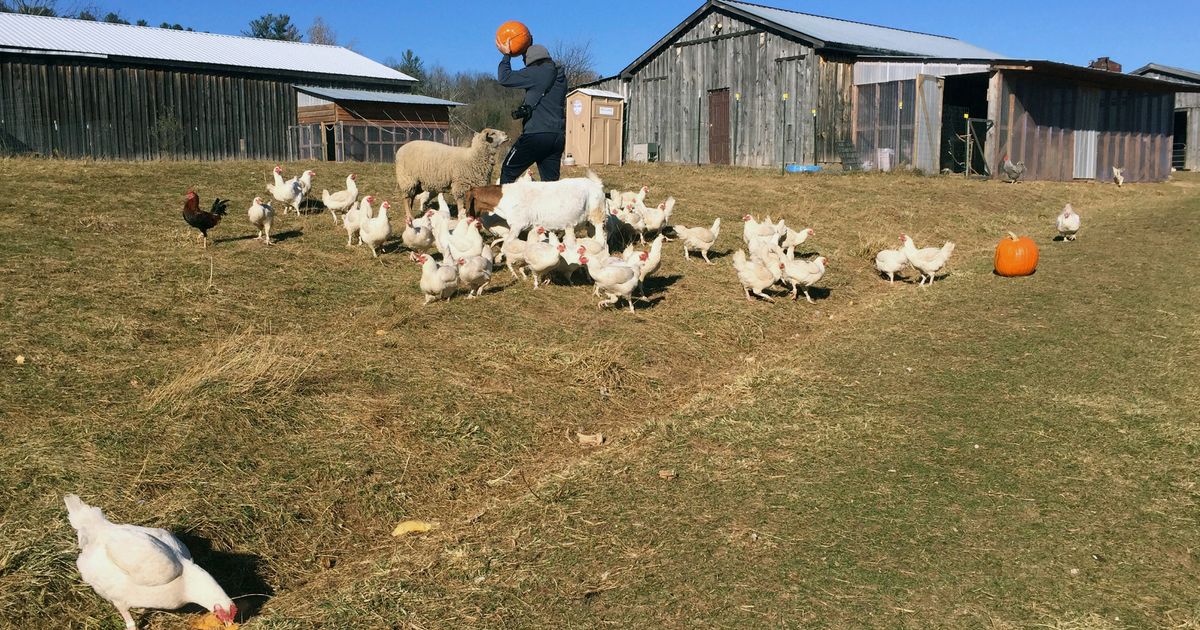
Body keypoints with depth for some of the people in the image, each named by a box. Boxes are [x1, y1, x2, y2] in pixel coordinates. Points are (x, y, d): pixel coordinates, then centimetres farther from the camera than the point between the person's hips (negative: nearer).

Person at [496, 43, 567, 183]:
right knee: (551, 181, 5)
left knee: (508, 172, 7)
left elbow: (504, 78, -2)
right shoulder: (560, 76, 15)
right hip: (558, 137, 7)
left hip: (536, 135, -7)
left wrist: (506, 55, 13)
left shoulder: (536, 73, -7)